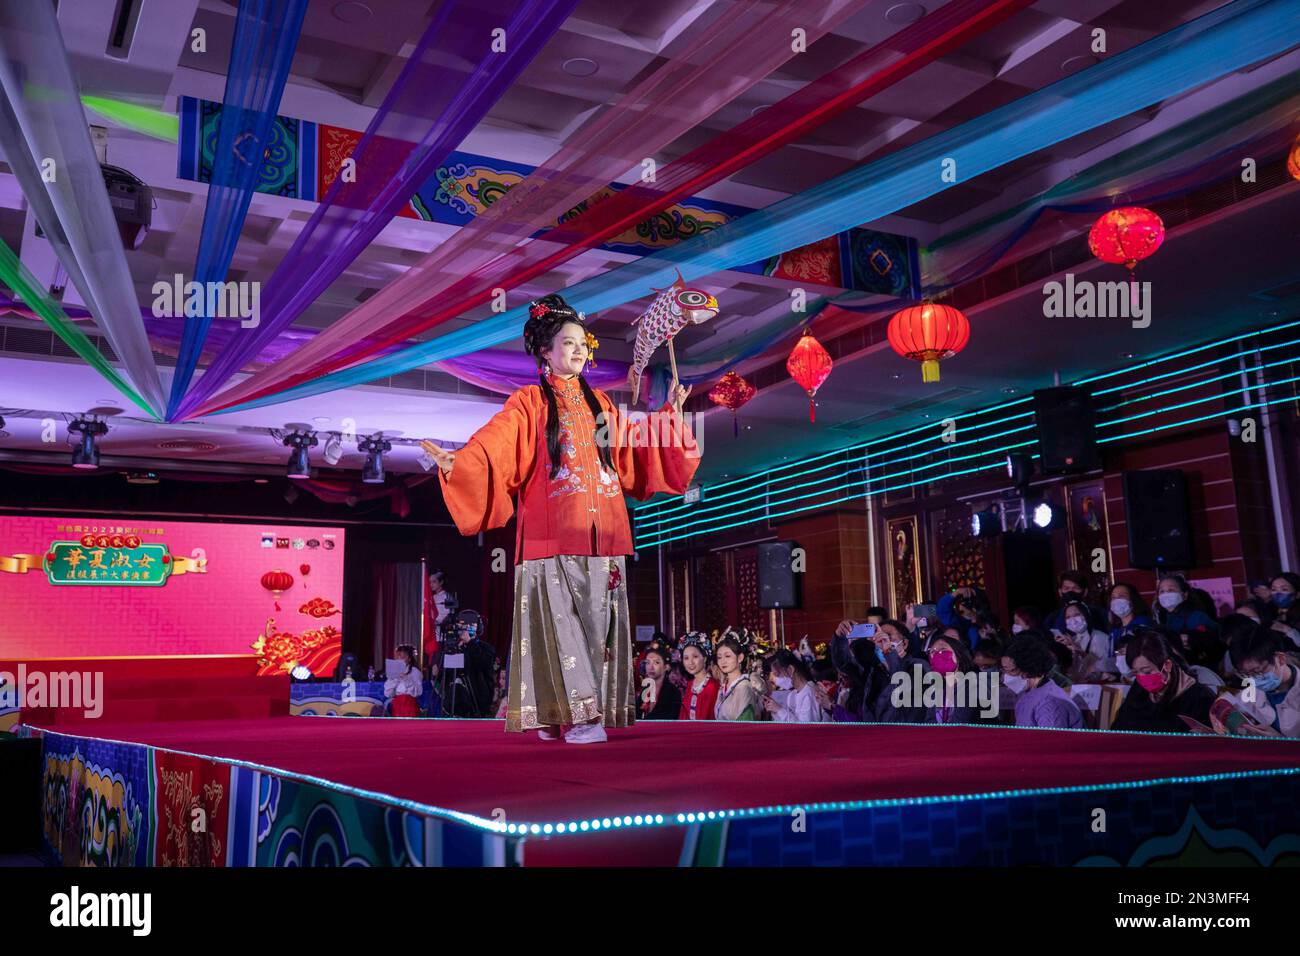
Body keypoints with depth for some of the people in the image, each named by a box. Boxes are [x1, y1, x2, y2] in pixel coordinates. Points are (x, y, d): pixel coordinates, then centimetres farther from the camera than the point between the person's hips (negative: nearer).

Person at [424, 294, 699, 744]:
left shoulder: (599, 404, 18)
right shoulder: (529, 403, 2)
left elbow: (635, 454, 25)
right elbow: (492, 446, -12)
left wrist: (669, 414, 26)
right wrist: (457, 463, -30)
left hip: (601, 537, 5)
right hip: (552, 536, -5)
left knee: (597, 620, 4)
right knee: (560, 621, -9)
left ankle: (591, 711, 10)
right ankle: (570, 715, -8)